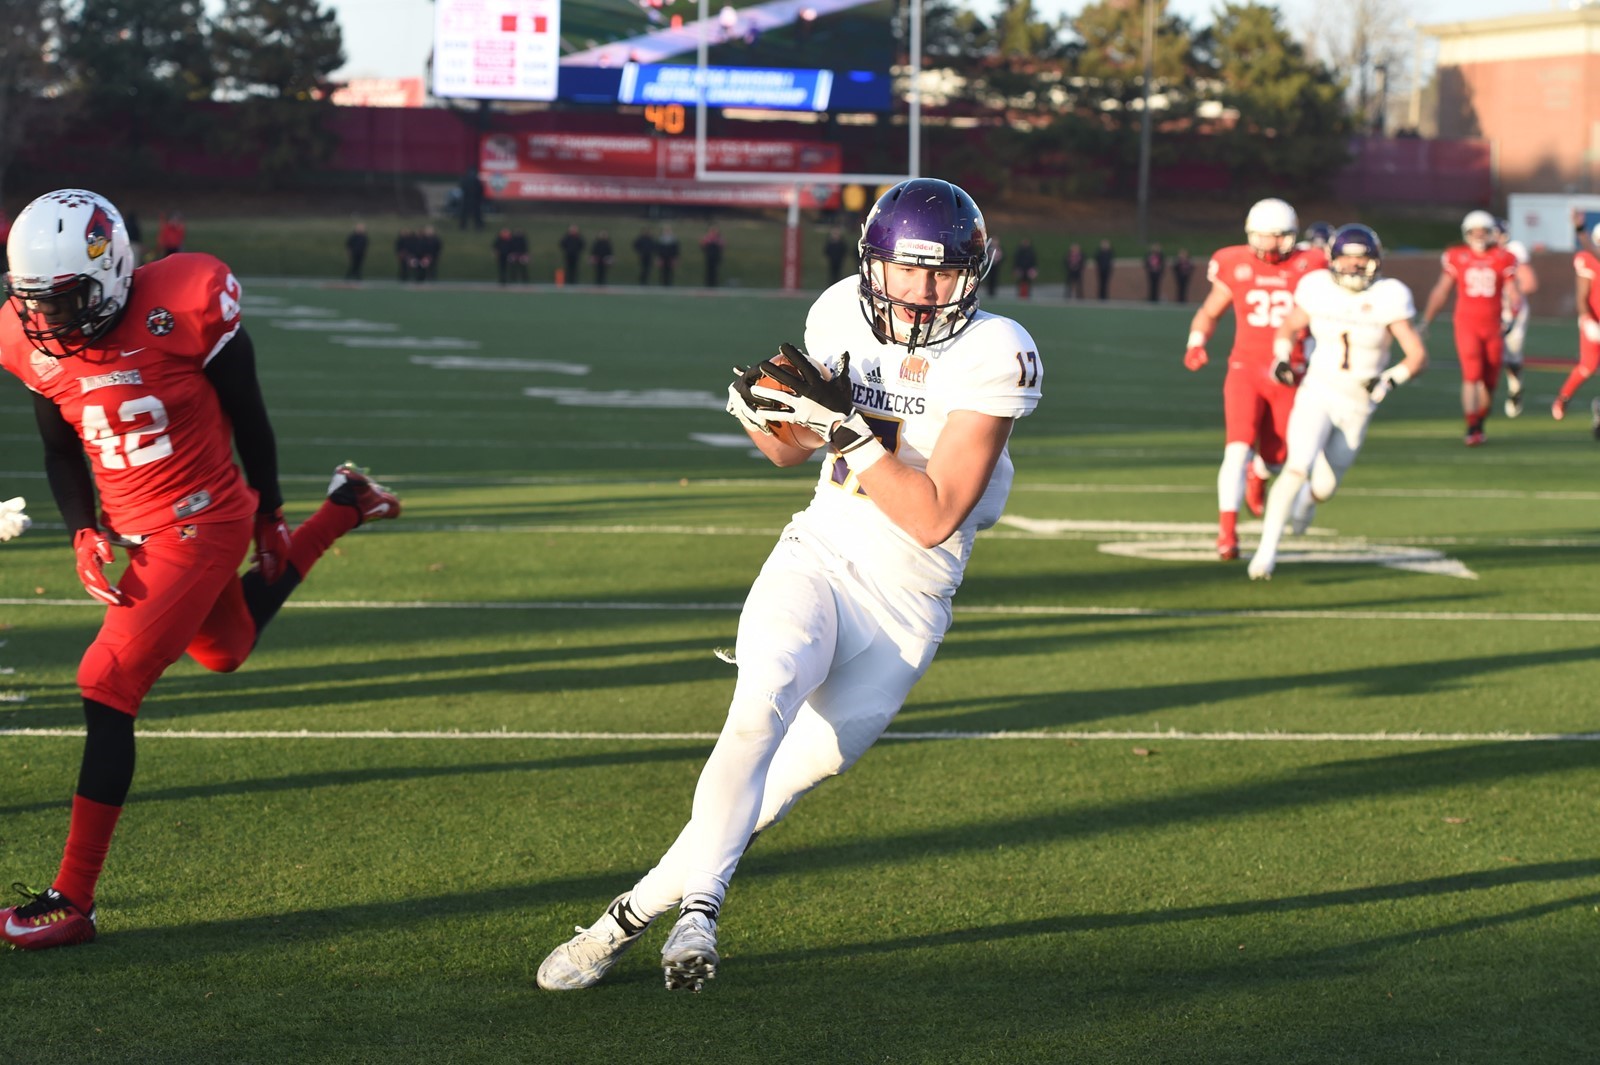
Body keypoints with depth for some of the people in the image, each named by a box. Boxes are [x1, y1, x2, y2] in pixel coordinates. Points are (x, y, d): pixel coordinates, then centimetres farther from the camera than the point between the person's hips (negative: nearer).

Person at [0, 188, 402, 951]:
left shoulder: (184, 310, -22)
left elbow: (248, 421, -8)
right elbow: (61, 452, 9)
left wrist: (269, 518, 2)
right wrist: (83, 532, -6)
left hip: (202, 524, -7)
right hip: (133, 533, 7)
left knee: (107, 691, -14)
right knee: (225, 652, 29)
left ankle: (73, 900, -9)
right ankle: (343, 509, 50)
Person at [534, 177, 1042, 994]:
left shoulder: (992, 358, -14)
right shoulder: (843, 315, 0)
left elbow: (932, 519, -17)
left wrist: (848, 430, -25)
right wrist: (762, 412, -8)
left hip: (904, 610, -2)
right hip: (816, 561, 2)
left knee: (801, 770, -8)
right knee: (761, 710, -27)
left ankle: (638, 909, 3)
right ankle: (697, 908, -29)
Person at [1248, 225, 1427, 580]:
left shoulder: (1387, 297, -12)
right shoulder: (1318, 288, -6)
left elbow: (1417, 355, -10)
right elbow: (1289, 327, 13)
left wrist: (1391, 380, -27)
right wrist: (1282, 357, -6)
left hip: (1357, 404, 1)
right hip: (1316, 394, -1)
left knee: (1323, 489, 9)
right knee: (1297, 468, -23)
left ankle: (1308, 498, 49)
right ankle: (1267, 550, -20)